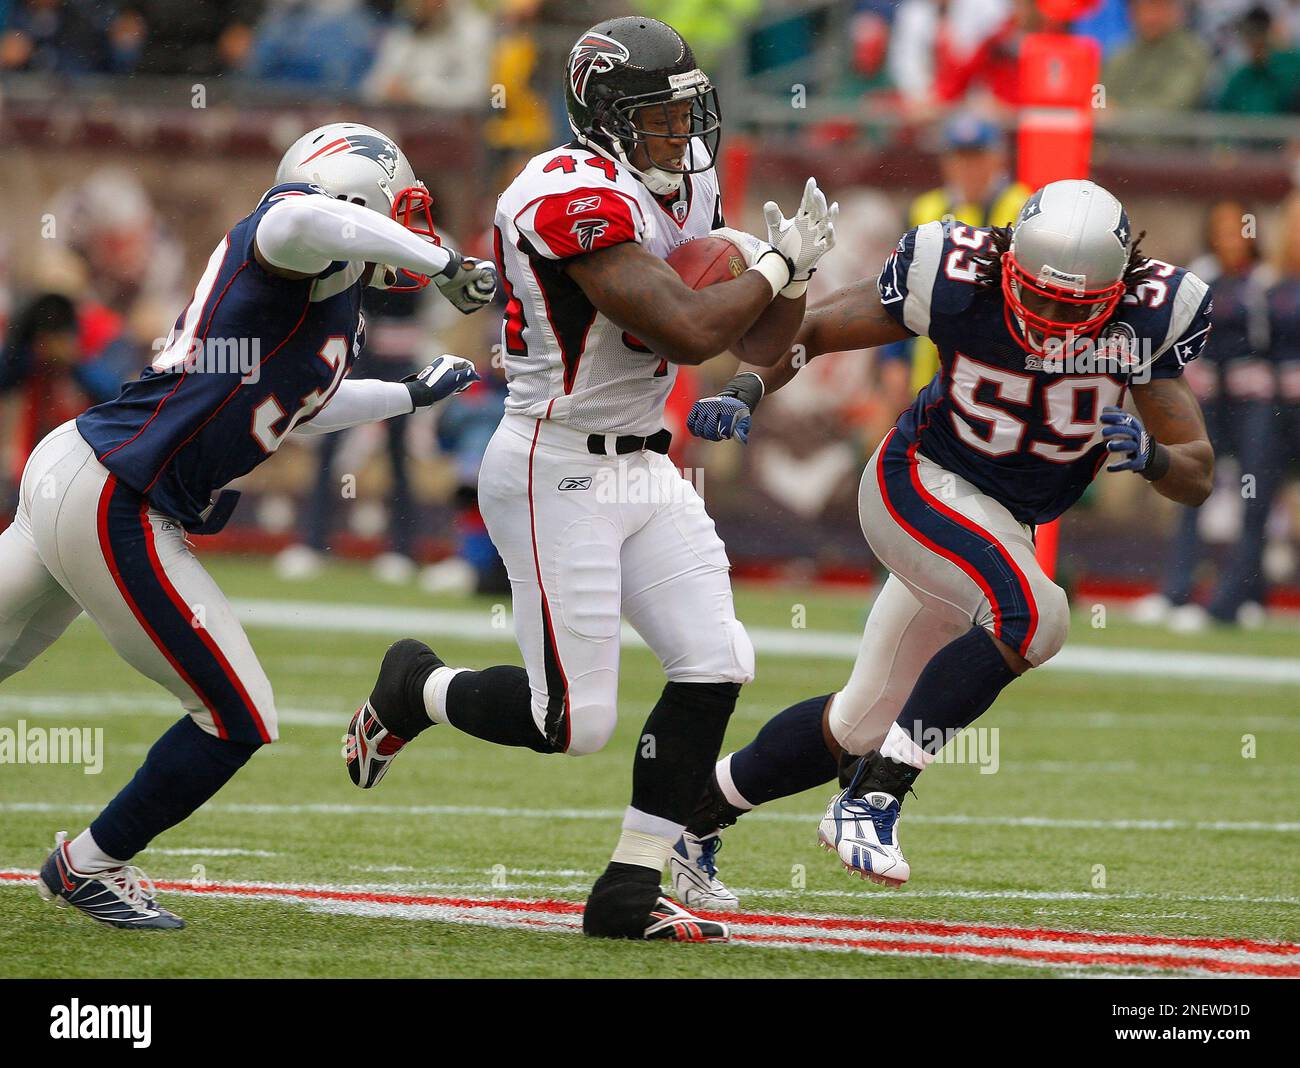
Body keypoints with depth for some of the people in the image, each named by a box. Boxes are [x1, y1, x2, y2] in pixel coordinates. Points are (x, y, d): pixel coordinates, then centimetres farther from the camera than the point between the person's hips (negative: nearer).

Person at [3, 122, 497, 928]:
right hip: (113, 511, -10)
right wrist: (443, 263, -30)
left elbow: (289, 406, 32)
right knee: (238, 718, 1)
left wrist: (414, 395, 38)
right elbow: (300, 222, -38)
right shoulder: (314, 247, -12)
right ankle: (88, 868, 17)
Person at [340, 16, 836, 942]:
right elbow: (688, 332, -29)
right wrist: (780, 261, -15)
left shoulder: (687, 188, 8)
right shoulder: (577, 196, -22)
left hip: (643, 468, 9)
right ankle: (414, 690, 23)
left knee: (715, 667, -4)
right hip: (557, 474, -9)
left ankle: (630, 891, 4)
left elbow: (761, 344, 13)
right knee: (573, 722, -7)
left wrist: (792, 275, -8)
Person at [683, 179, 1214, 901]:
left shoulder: (1147, 319, -16)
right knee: (1033, 616, -32)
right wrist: (746, 391, -25)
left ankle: (696, 811, 35)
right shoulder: (957, 280, -22)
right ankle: (870, 802, -25)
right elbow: (809, 331, -8)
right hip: (922, 484, -5)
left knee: (865, 724, 14)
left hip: (1000, 527, 5)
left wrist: (1148, 455, -34)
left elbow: (1198, 480, -13)